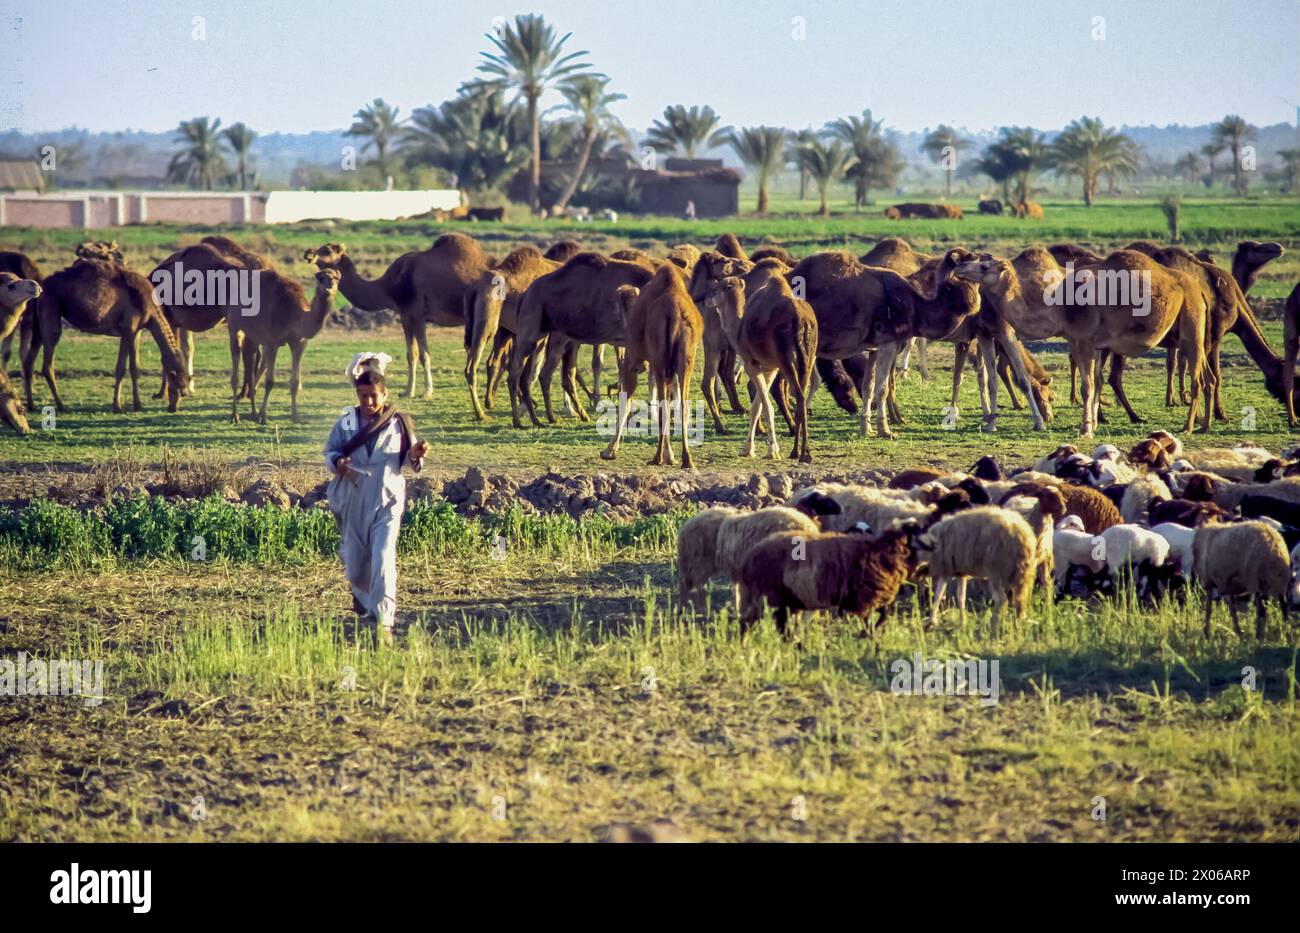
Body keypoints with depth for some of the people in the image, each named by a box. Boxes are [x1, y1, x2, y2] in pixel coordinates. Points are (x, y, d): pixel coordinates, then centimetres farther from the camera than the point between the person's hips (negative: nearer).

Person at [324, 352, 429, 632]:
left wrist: (417, 454, -18)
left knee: (383, 558, -16)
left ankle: (383, 619, -14)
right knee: (355, 563, 12)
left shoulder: (398, 423, -2)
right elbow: (330, 451, 7)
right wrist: (338, 463, -16)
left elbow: (412, 461, 5)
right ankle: (362, 598, 46)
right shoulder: (345, 424, -1)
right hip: (353, 500, 2)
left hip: (386, 501, -2)